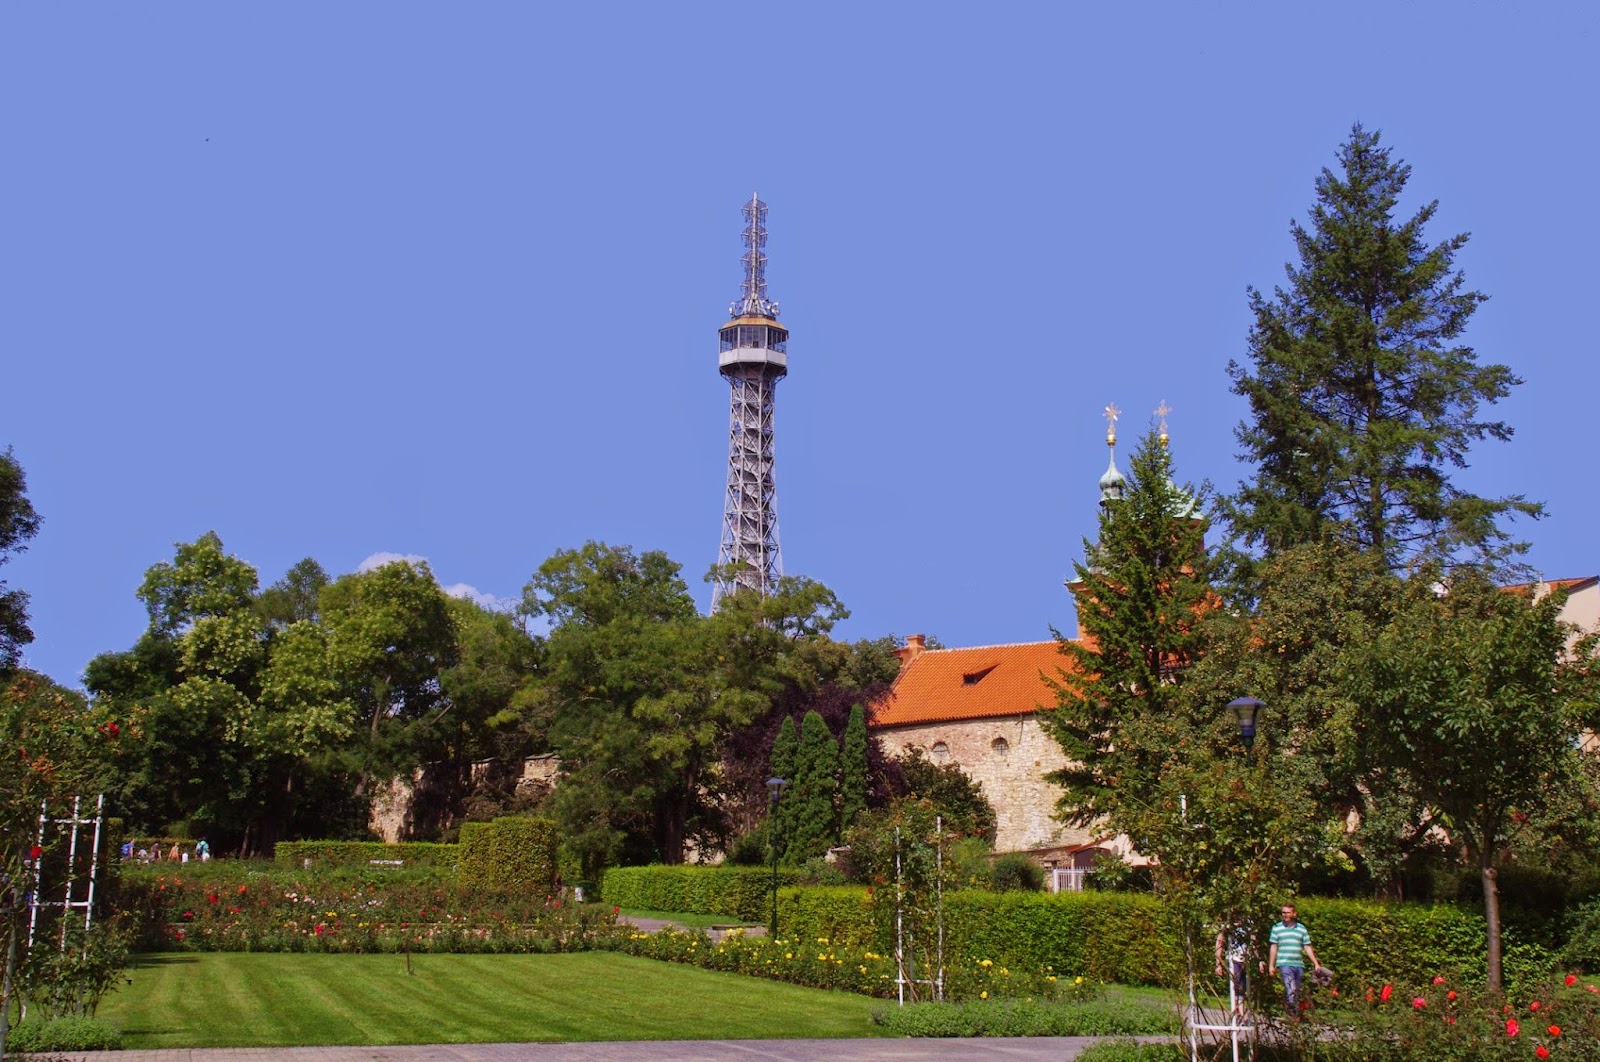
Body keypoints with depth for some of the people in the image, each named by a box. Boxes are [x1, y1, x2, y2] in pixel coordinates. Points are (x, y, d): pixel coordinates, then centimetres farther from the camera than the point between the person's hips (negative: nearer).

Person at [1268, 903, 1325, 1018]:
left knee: (1296, 991, 7)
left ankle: (1294, 1014, 17)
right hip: (1284, 964, -3)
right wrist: (1271, 965, 3)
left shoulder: (1302, 929, 12)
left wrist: (1316, 963, 5)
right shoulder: (1277, 928, 6)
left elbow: (1307, 947, 12)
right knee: (1291, 989, -19)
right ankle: (1294, 1013, -15)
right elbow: (1273, 947, 7)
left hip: (1299, 964, 3)